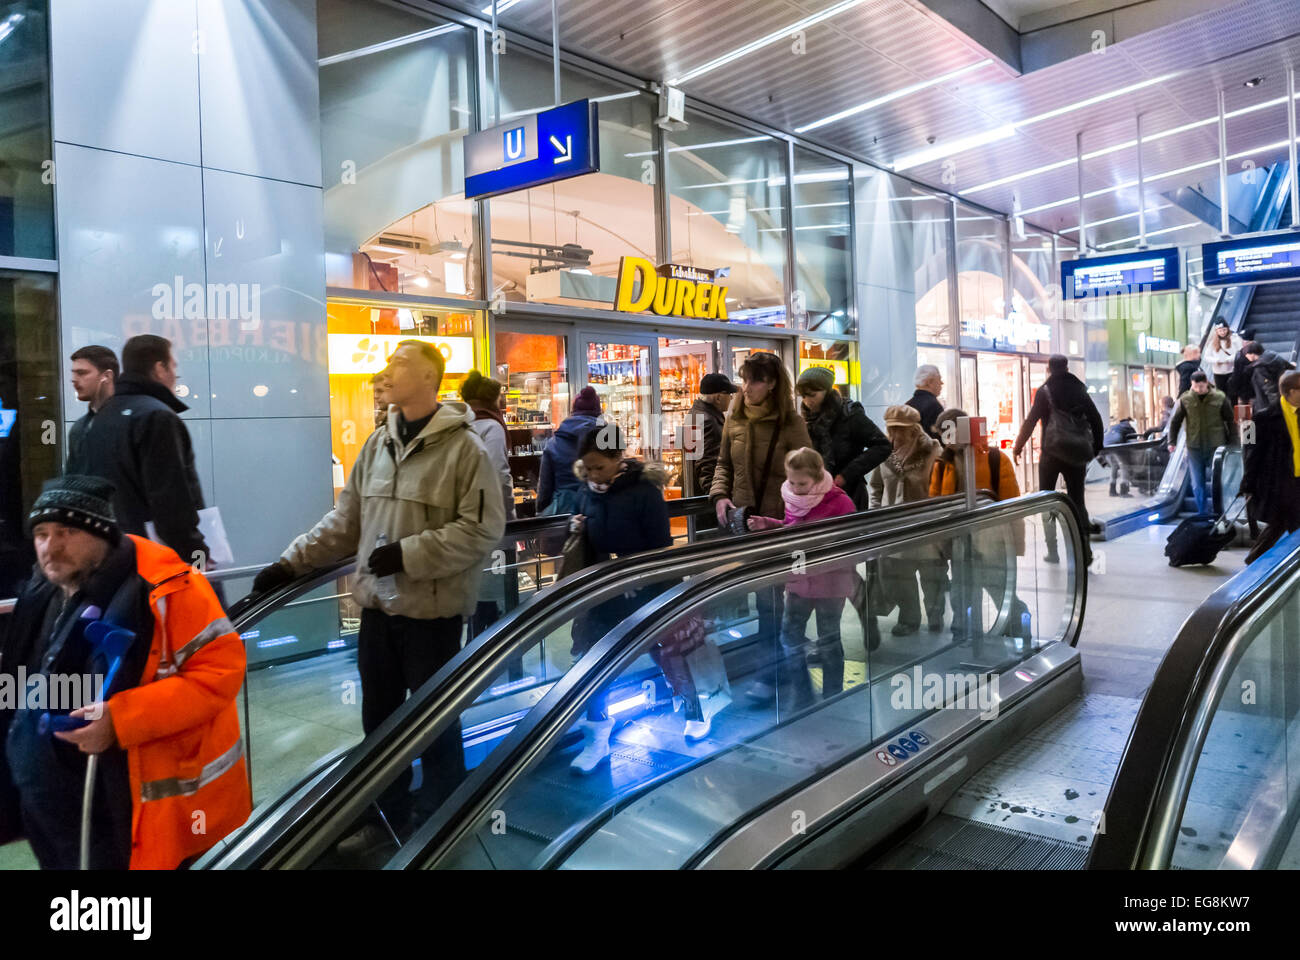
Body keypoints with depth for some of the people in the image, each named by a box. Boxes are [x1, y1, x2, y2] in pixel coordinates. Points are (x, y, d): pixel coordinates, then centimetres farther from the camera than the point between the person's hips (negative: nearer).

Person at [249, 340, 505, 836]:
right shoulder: (378, 444, 8)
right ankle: (389, 813, 37)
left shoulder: (464, 447, -11)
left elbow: (482, 529, -16)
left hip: (433, 609, -6)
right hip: (377, 605, 6)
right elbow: (346, 519, 13)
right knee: (378, 718, 17)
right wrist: (291, 562, 7)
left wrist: (408, 554, -20)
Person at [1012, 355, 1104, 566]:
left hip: (1052, 452, -3)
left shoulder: (1045, 391, -4)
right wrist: (1097, 448, 17)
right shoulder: (1079, 389, 7)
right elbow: (1096, 419, 7)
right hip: (1077, 453, 3)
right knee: (1077, 500, 8)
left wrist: (1018, 446, 2)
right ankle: (1084, 551, -2)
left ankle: (1052, 551, 6)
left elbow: (1031, 421, -8)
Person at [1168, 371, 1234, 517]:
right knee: (1197, 485, 2)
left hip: (1216, 446, -1)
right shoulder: (1185, 399, -1)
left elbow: (1230, 420, 5)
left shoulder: (1220, 398, -3)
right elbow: (1175, 422, 5)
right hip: (1194, 448, 1)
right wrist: (1172, 442, -2)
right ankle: (1201, 513, 13)